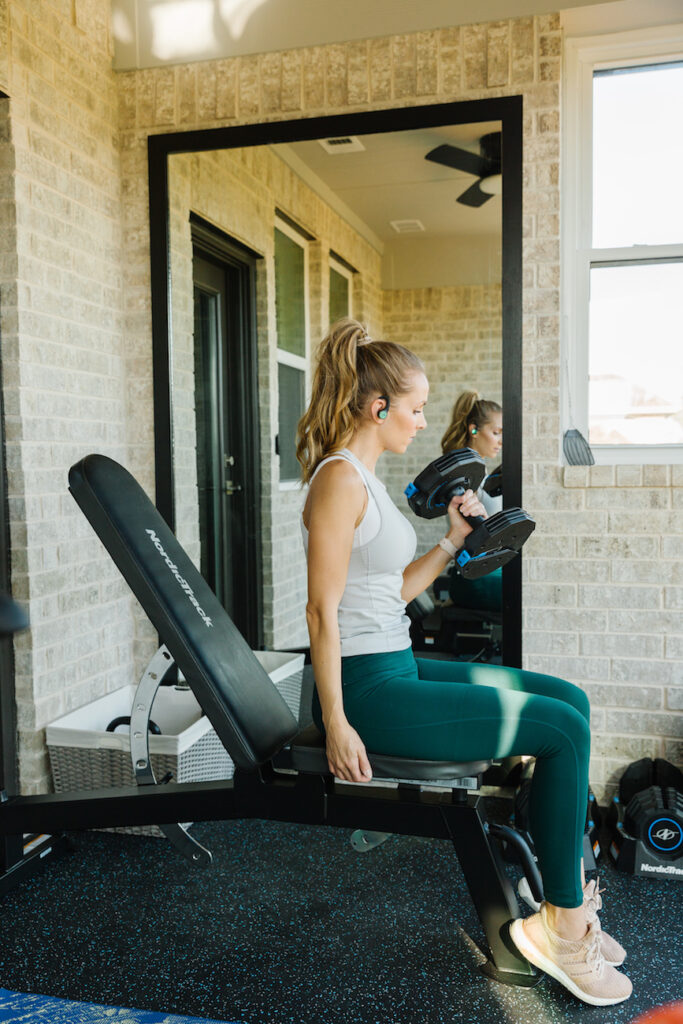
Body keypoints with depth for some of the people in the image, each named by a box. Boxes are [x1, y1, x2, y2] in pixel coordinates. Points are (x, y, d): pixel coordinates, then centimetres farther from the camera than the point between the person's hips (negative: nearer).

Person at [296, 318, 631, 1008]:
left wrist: (452, 539, 11)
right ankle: (561, 926, 6)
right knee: (563, 728, -11)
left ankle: (564, 899, 17)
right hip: (366, 687, -10)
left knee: (568, 701, 9)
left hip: (398, 670, 10)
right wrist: (337, 726, -20)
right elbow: (323, 610, -19)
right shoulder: (340, 477, -15)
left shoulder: (364, 478, 15)